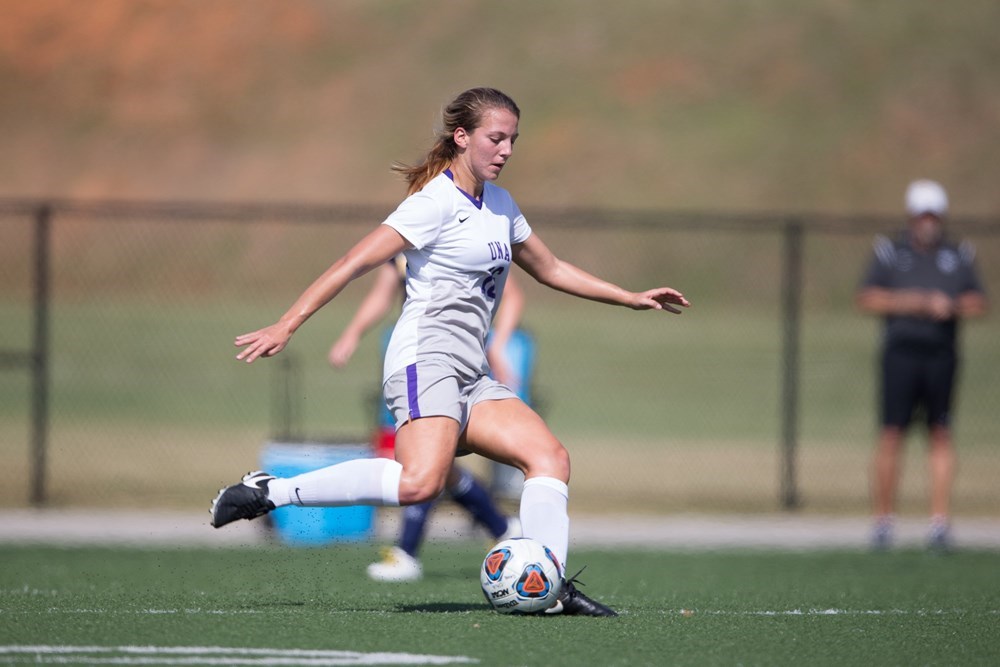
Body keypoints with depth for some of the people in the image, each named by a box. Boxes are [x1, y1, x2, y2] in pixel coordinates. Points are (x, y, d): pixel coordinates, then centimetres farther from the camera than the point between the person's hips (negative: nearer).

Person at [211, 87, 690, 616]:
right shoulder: (436, 202, -7)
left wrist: (631, 298, 34)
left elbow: (549, 269, 34)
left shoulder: (501, 205, 19)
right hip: (425, 359, -9)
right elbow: (355, 263, -13)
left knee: (549, 456, -7)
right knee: (421, 482, -30)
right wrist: (287, 325, -19)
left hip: (471, 378, 9)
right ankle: (269, 491, -24)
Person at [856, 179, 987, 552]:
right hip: (900, 353, -2)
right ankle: (883, 518, 4)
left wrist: (951, 306, -10)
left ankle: (940, 520, -1)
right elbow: (867, 299, -2)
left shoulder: (958, 257, 13)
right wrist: (916, 303, -9)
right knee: (892, 434, -4)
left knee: (941, 436, -2)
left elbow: (978, 304, 10)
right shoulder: (889, 252, 6)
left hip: (941, 354, 2)